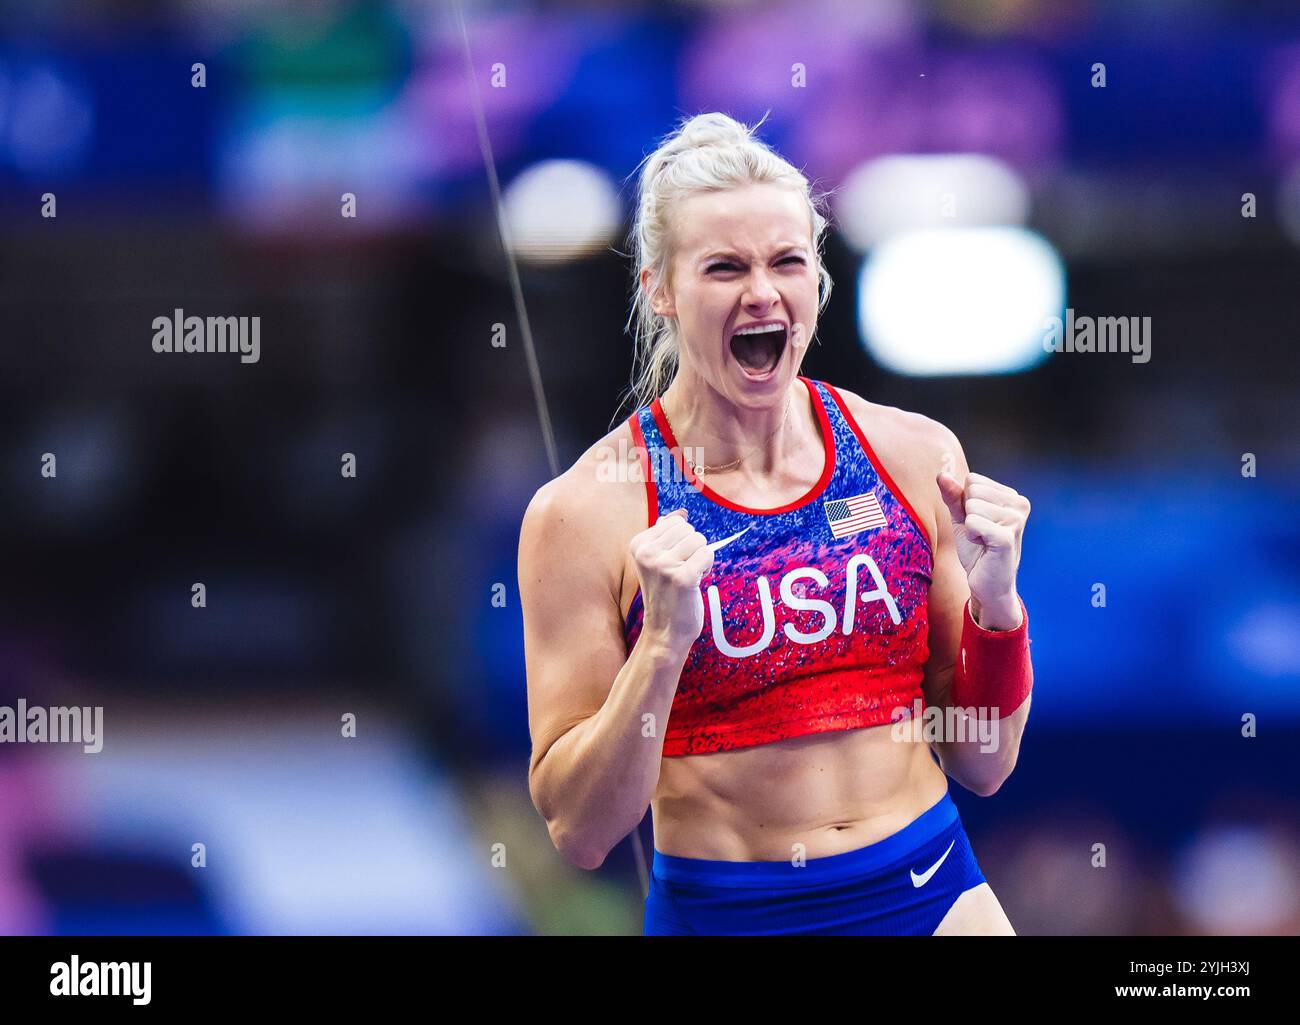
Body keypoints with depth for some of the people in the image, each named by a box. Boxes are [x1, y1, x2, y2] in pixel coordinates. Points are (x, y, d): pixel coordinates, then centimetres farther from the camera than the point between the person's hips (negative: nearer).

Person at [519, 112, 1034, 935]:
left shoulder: (916, 457, 0)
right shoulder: (585, 514, -9)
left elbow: (982, 766, 6)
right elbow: (579, 831, -10)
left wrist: (994, 601, -10)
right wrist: (663, 645, -22)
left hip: (931, 896, 3)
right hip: (723, 919, -2)